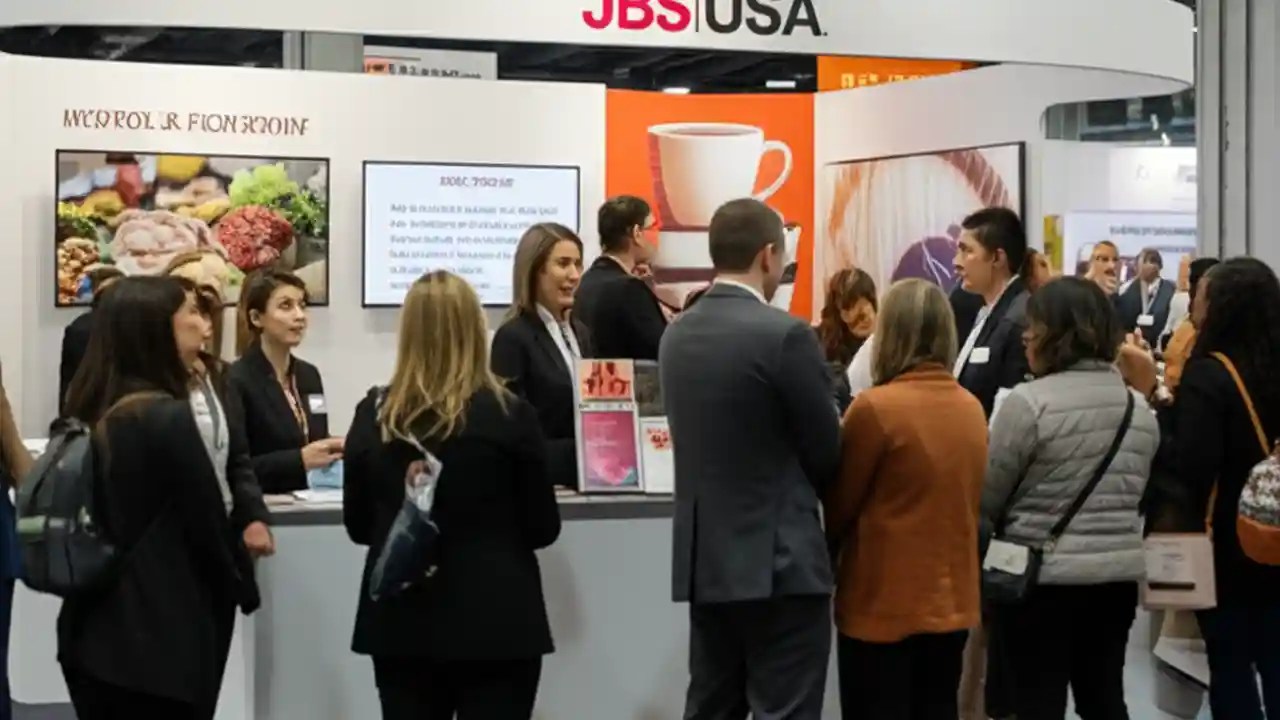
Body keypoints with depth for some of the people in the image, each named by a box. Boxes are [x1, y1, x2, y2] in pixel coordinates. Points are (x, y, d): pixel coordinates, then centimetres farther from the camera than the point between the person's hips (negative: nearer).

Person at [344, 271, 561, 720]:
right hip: (494, 618, -3)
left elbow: (357, 525, 9)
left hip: (400, 617, 3)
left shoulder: (373, 415, -2)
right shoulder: (509, 415, -10)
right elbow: (543, 527, -2)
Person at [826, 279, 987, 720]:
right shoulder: (973, 409, 3)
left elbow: (838, 506, -6)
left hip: (883, 603, -6)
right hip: (953, 600, 6)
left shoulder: (875, 408, -15)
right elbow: (970, 500, 12)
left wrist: (821, 553, 13)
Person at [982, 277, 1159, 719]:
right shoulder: (1140, 409, 6)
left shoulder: (1028, 402, -14)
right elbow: (1134, 495, 15)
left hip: (1043, 576, -6)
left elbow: (987, 501, -8)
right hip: (1119, 573, 6)